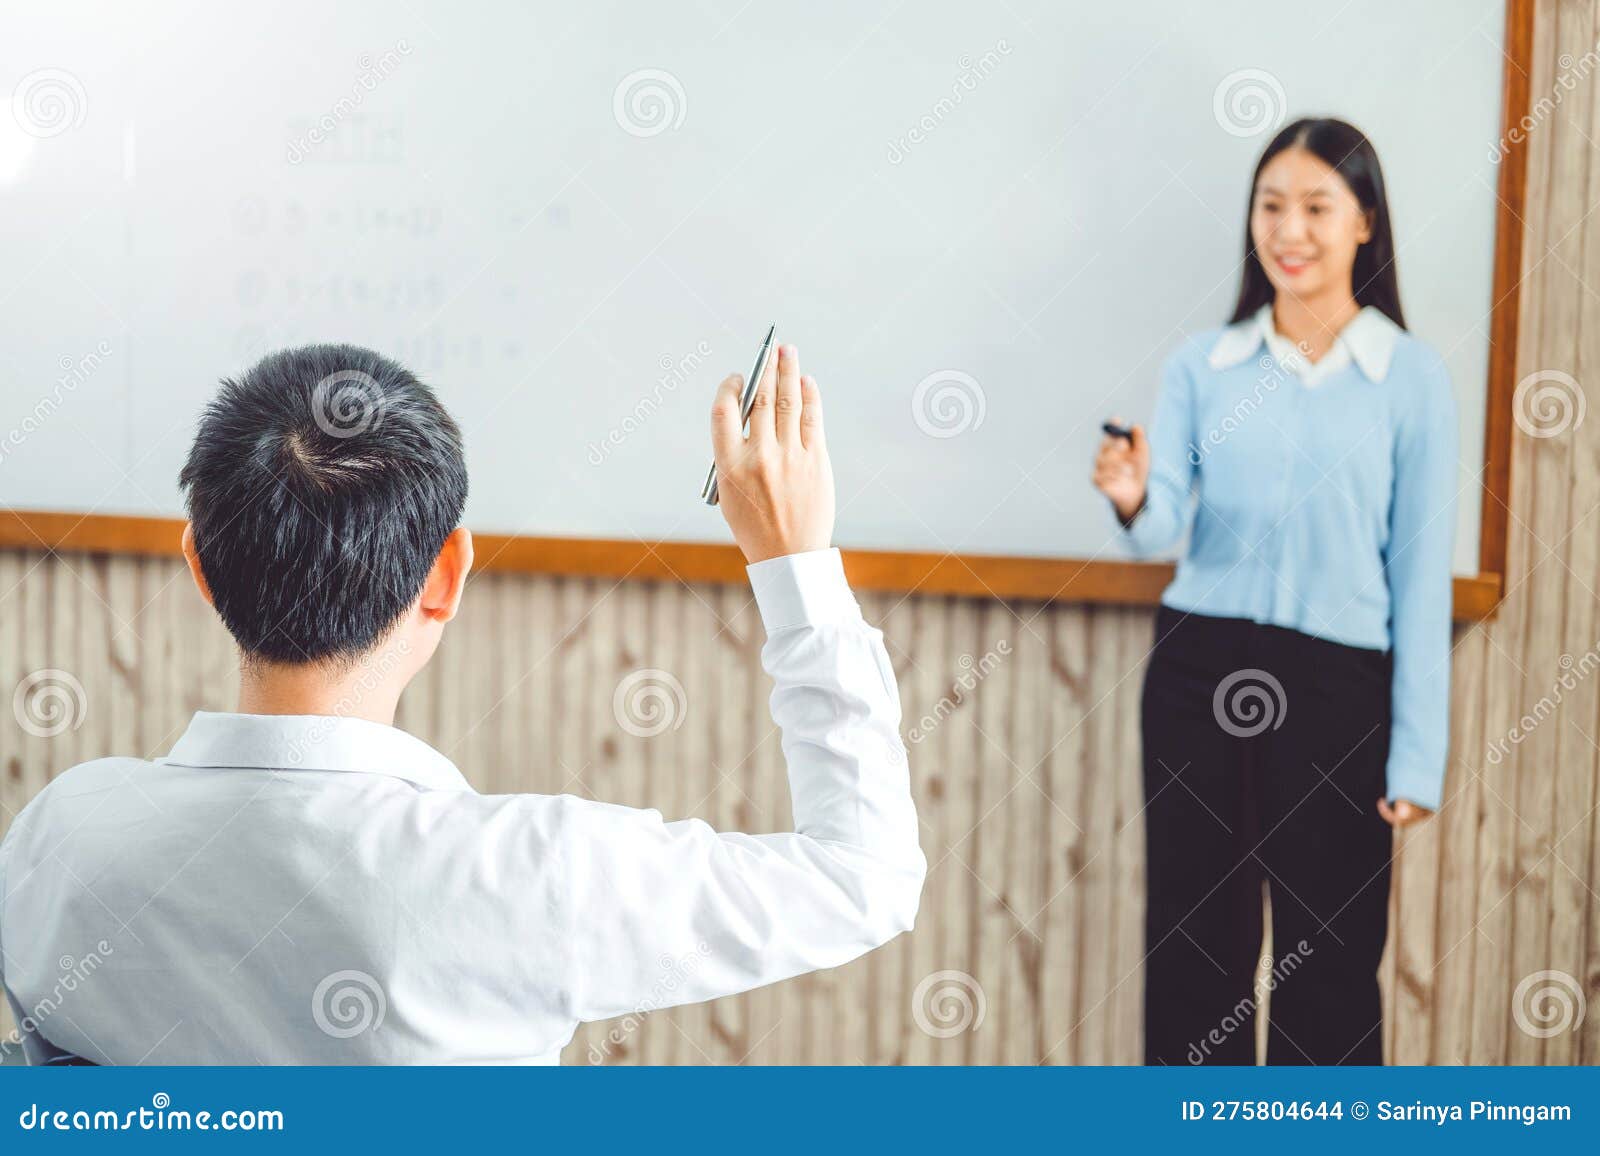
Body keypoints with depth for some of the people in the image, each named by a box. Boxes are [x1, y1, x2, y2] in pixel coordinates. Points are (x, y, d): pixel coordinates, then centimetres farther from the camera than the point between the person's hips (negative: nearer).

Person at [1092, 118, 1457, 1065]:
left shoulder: (1412, 376, 1)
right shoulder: (1202, 366, 6)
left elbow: (1422, 572, 0)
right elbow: (1164, 526, -3)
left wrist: (1417, 755, -4)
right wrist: (1134, 501, -27)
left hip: (1337, 685, -2)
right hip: (1200, 668, 2)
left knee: (1329, 968, 4)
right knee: (1192, 950, 7)